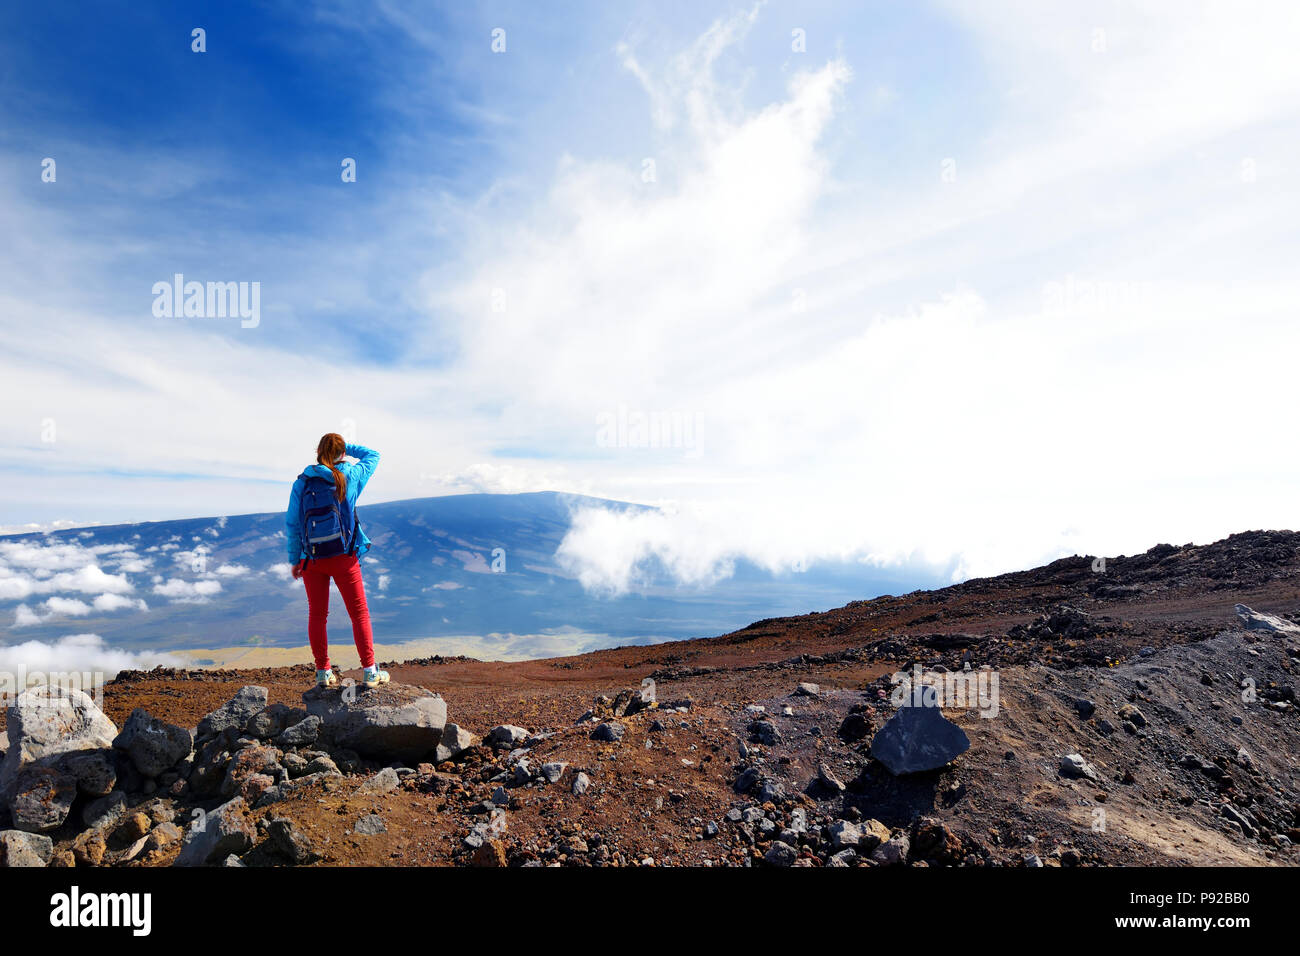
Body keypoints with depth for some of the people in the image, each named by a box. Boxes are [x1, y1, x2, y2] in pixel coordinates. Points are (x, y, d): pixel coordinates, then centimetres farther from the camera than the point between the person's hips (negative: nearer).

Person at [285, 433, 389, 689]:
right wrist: (346, 447, 14)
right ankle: (369, 672, 7)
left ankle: (323, 672, 18)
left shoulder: (302, 483, -1)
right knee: (359, 613, 6)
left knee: (317, 615, 13)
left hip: (311, 559, 2)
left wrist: (294, 560, 8)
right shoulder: (351, 476, -4)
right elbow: (373, 455, 16)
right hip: (343, 556, -1)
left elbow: (292, 524, 0)